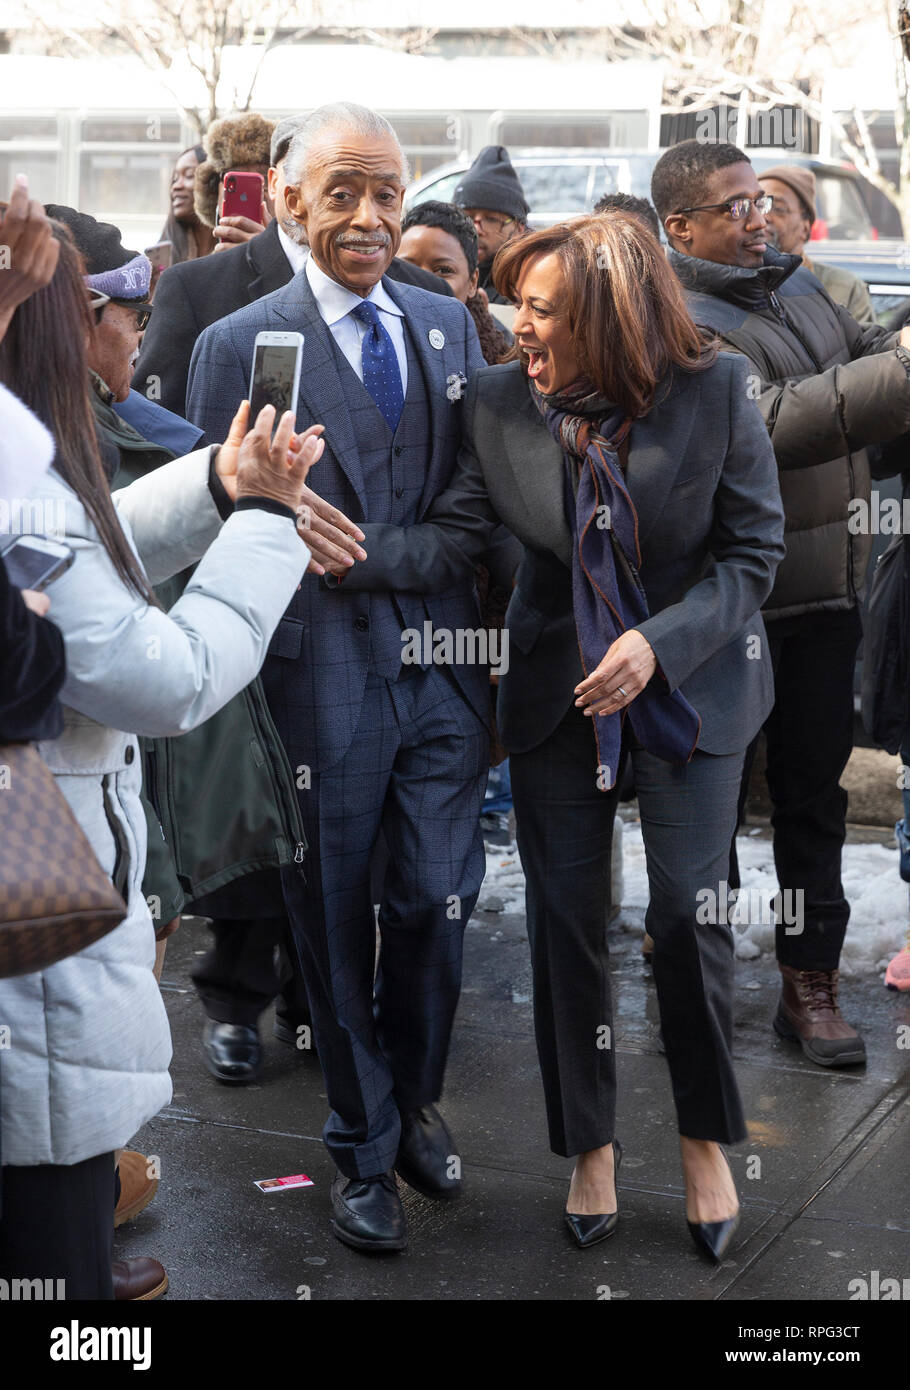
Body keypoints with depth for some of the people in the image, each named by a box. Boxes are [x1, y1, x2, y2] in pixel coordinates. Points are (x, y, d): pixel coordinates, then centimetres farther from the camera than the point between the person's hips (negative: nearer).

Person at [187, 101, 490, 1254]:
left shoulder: (450, 326, 9)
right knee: (336, 923, 10)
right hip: (323, 675, -3)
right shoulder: (238, 345, -4)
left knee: (437, 906, 8)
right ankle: (363, 1146, 30)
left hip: (444, 669, 3)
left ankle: (415, 1101, 36)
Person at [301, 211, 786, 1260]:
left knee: (687, 914, -4)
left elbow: (754, 549, -8)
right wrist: (357, 550, -31)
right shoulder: (498, 402, -9)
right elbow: (448, 542, -10)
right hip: (556, 687, 2)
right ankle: (590, 1143, 25)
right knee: (564, 918, 5)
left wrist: (660, 642, -20)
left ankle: (705, 1142, 21)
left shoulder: (714, 391, -14)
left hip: (692, 683, -2)